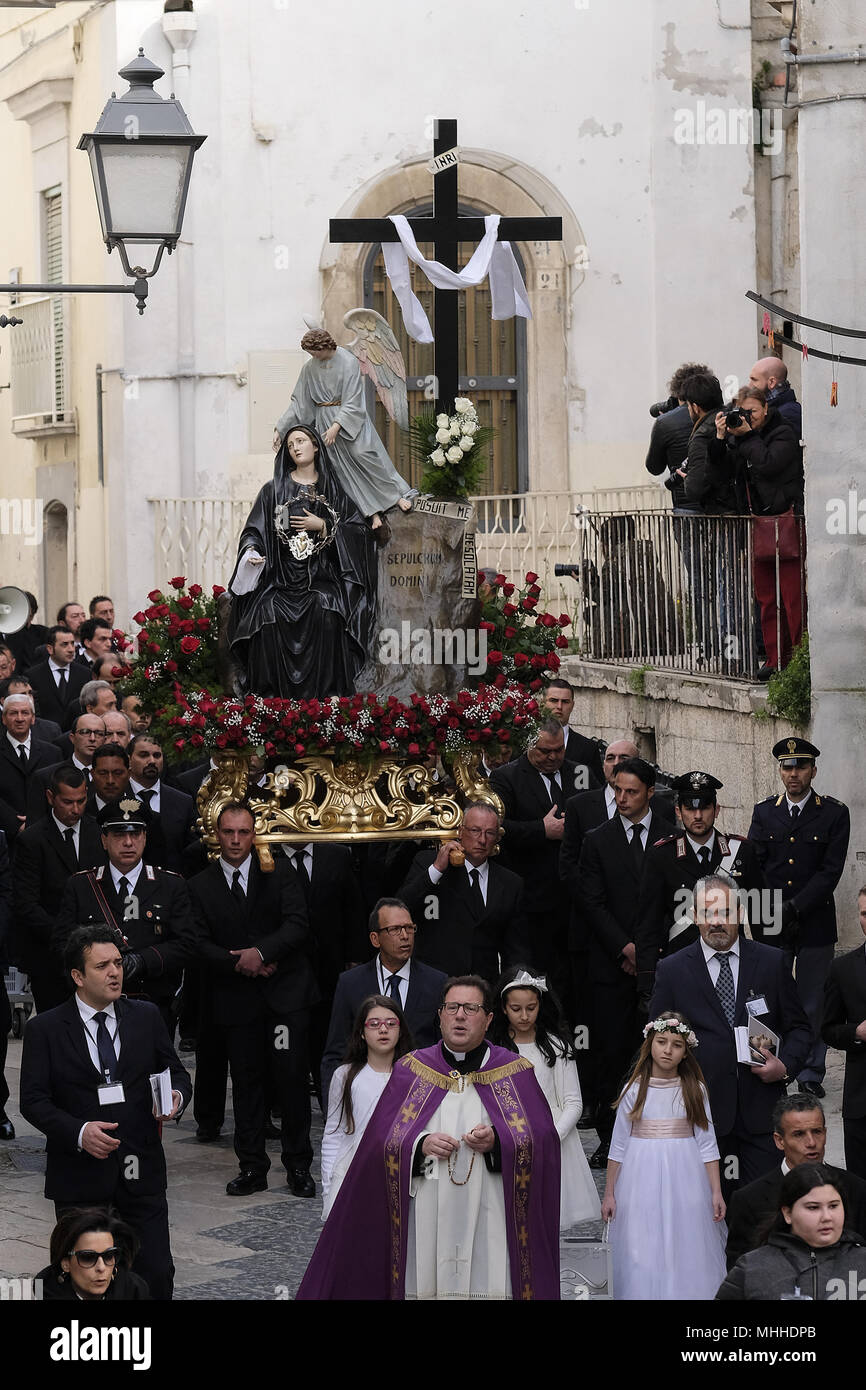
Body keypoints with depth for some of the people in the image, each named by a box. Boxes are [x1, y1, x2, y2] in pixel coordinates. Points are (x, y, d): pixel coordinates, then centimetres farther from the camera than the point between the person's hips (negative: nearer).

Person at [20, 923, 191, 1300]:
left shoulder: (146, 1017, 8)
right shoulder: (45, 1029, -1)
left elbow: (176, 1073, 15)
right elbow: (33, 1100, -6)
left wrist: (176, 1097, -9)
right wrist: (79, 1132, -22)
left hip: (141, 1174, 2)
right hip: (79, 1178, -2)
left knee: (157, 1276, -3)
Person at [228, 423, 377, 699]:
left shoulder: (333, 489, 12)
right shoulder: (274, 490, 13)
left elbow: (358, 530, 6)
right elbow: (254, 530, 8)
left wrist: (322, 526, -6)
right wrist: (252, 550, -13)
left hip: (321, 576, -1)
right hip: (281, 576, 1)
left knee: (325, 614, -31)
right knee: (268, 615, -28)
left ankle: (323, 687, -23)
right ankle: (275, 689, -19)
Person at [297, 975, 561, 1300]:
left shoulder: (515, 1073, 8)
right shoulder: (411, 1070, 11)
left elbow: (543, 1140, 2)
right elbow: (381, 1140, 7)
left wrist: (497, 1141, -15)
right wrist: (420, 1145, -12)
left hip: (491, 1222, -1)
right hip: (427, 1221, 1)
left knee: (489, 1288, -7)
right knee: (425, 1288, -3)